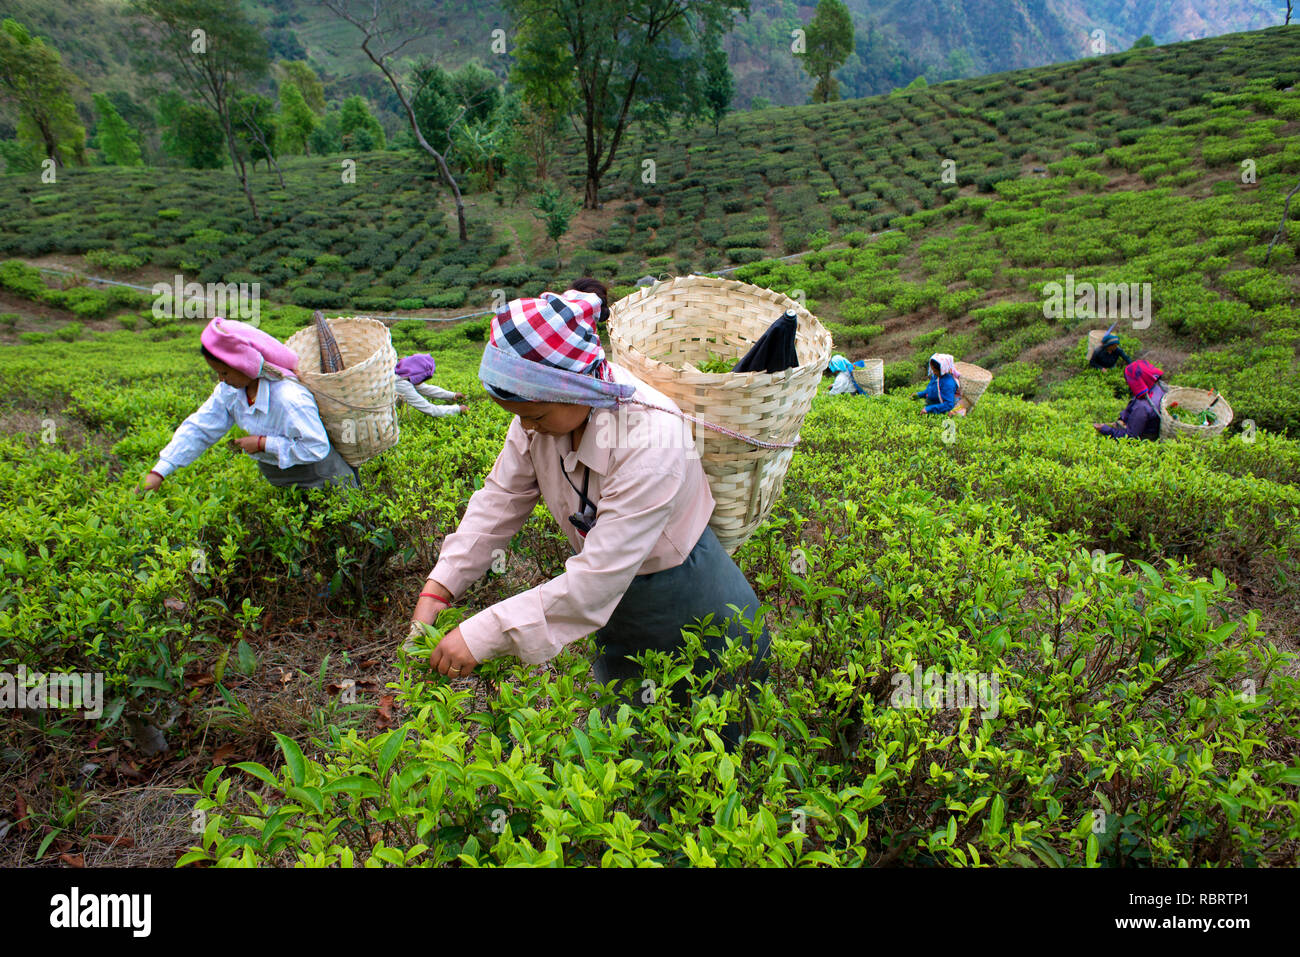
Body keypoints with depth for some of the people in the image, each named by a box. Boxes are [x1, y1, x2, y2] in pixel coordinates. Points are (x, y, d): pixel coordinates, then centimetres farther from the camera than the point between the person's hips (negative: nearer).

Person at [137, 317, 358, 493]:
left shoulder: (290, 399, -36)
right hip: (278, 480, 8)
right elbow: (199, 429, -3)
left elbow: (316, 447, -32)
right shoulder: (229, 390, -9)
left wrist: (263, 443, -28)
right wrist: (158, 472, -7)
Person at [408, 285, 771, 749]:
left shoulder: (651, 444, -39)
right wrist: (438, 588, -13)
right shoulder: (547, 410, -17)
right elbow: (500, 498, -4)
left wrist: (483, 634, -33)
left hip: (697, 623, -6)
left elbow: (596, 580, -37)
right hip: (618, 610, 6)